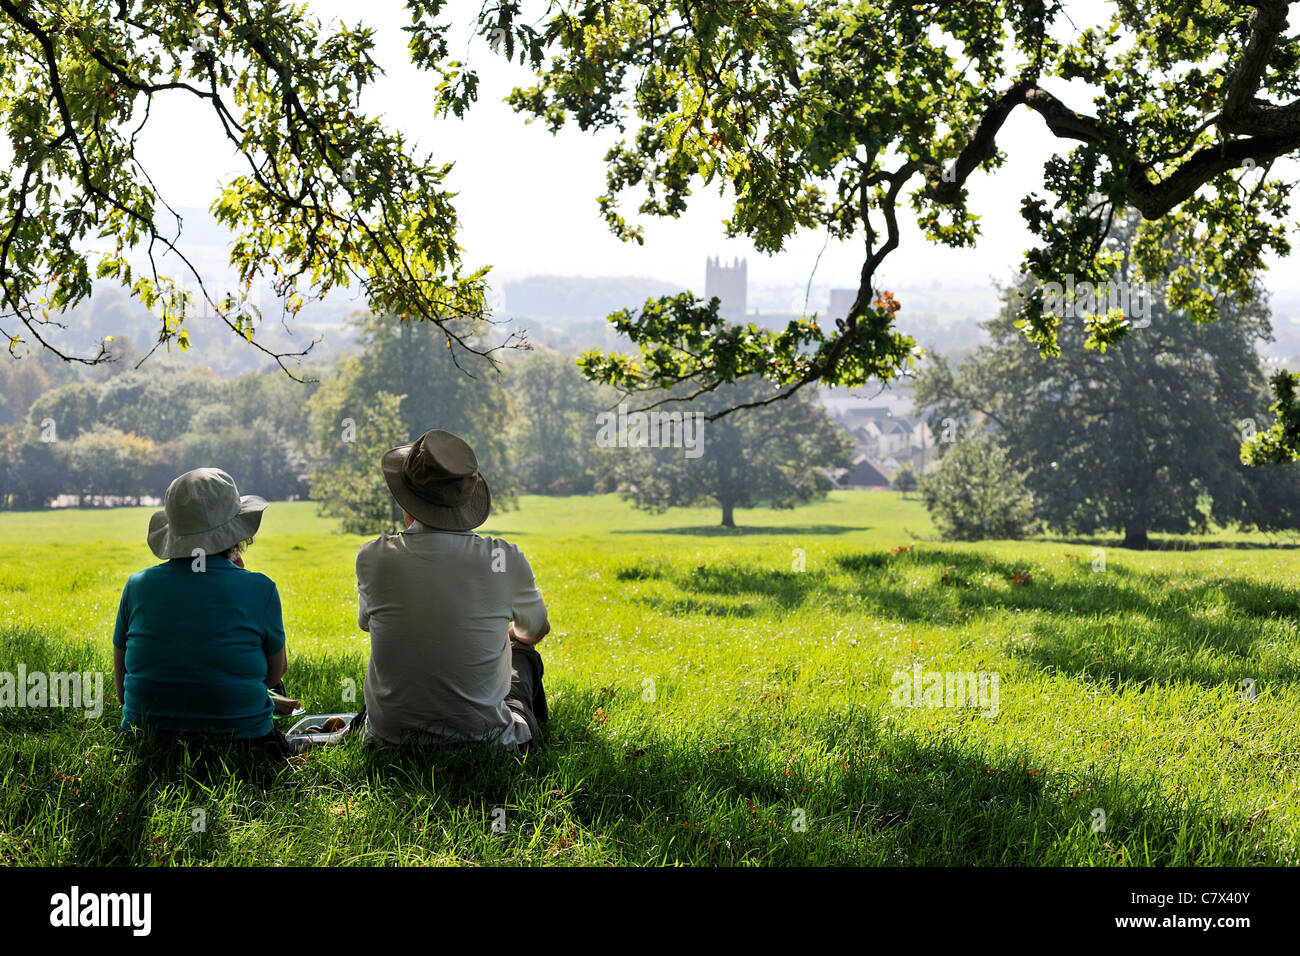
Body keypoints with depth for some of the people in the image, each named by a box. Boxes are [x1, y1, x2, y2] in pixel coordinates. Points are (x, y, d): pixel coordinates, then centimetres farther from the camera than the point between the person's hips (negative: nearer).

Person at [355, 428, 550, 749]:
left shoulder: (373, 558, -12)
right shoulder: (506, 560, -13)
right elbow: (536, 630, 10)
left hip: (390, 735, 1)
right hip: (480, 734, -1)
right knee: (522, 653, 29)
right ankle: (527, 728, 50)